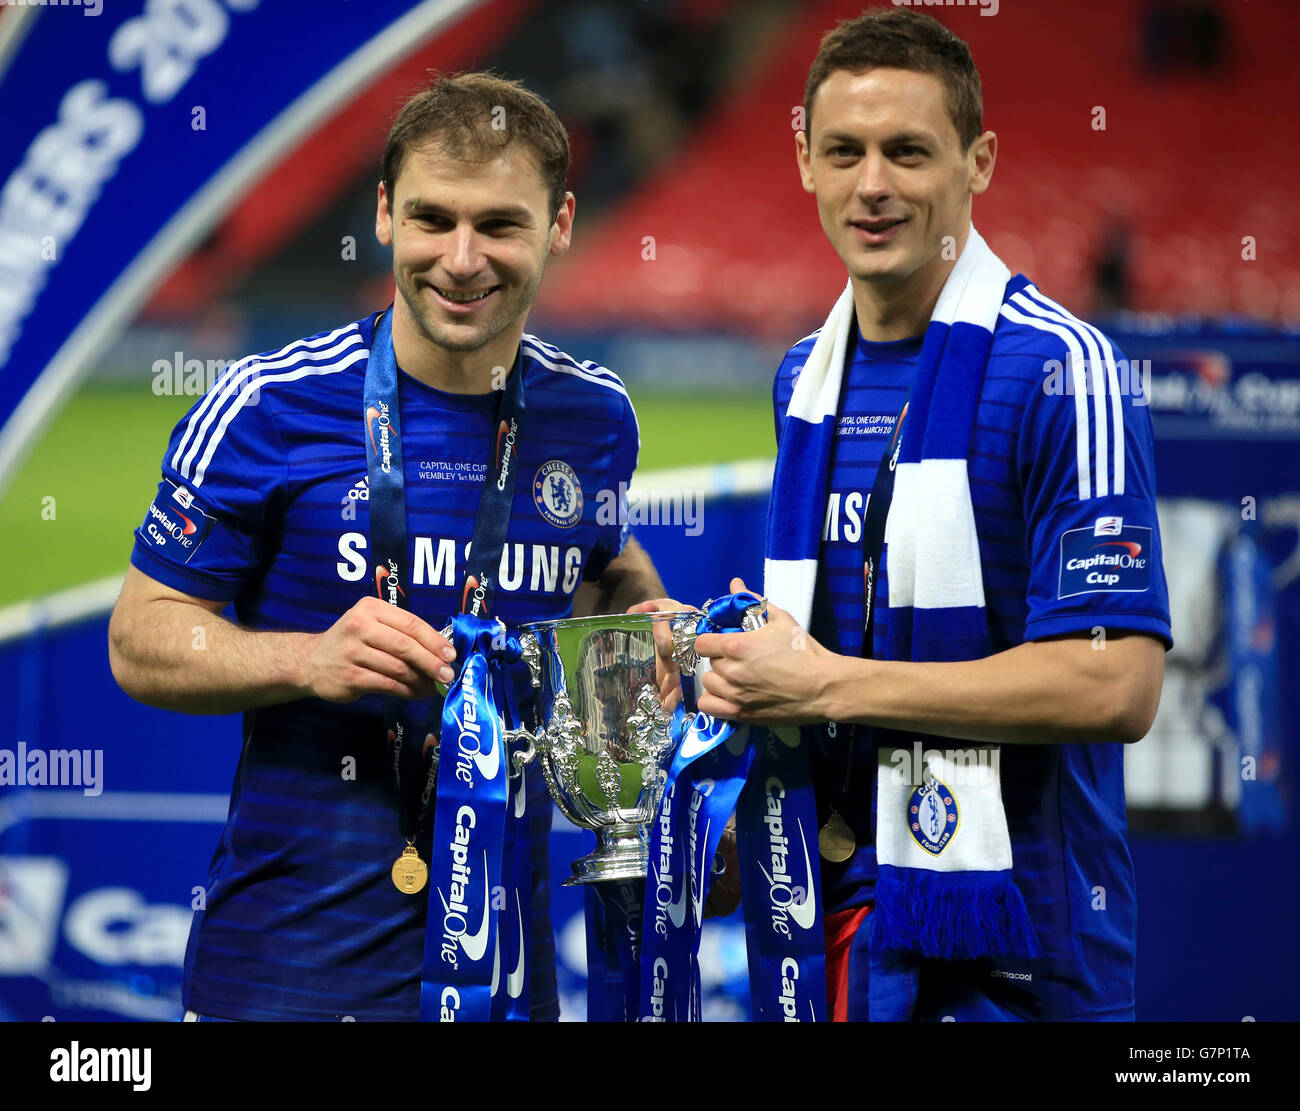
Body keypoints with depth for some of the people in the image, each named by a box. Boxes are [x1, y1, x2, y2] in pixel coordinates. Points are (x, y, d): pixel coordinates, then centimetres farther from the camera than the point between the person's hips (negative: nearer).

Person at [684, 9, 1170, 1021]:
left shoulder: (1059, 367, -13)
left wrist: (827, 684, -16)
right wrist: (752, 664, 1)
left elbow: (1117, 686, -20)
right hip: (837, 908, 7)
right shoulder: (808, 376, 12)